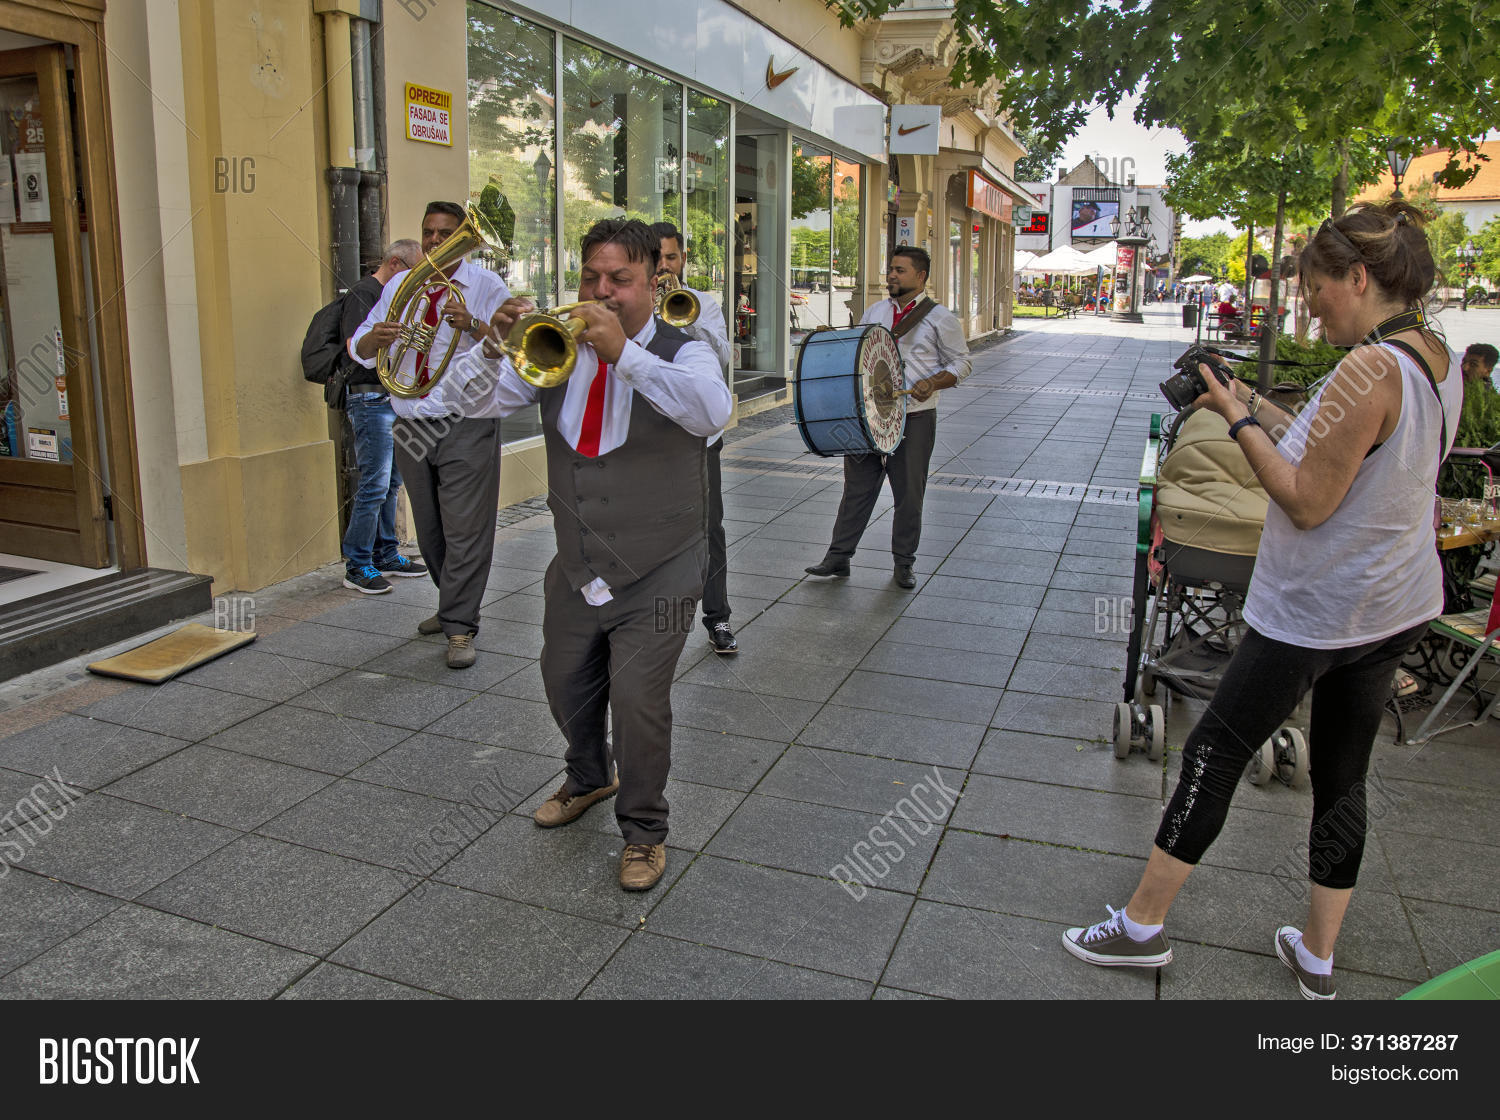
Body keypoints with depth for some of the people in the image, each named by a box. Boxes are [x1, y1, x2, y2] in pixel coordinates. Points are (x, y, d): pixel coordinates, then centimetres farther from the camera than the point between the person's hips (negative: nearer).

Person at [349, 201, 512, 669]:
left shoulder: (486, 286, 0)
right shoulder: (399, 285, 13)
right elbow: (359, 349, 7)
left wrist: (472, 326, -29)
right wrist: (377, 336, -16)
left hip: (466, 428, -5)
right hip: (412, 428, 5)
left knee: (465, 530, -6)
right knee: (429, 530, 14)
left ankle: (460, 627, 0)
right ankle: (454, 606, 31)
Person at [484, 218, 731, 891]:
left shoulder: (681, 354, -8)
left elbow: (713, 411, -31)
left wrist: (626, 354, -38)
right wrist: (497, 345, -22)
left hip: (657, 574, -5)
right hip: (576, 570, 5)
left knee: (638, 697, -10)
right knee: (566, 685, 20)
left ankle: (643, 830, 15)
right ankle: (589, 779, 50)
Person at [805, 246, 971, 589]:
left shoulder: (939, 318, -1)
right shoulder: (873, 312, 12)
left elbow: (960, 363, 1)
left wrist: (932, 383, -16)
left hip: (915, 418, -3)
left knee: (909, 493, 5)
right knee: (857, 487, 6)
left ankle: (903, 563, 18)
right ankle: (839, 555, 14)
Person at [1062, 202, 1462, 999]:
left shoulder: (1370, 371, -23)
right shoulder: (1438, 361, 6)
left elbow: (1308, 502, -22)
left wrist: (1239, 421, -14)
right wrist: (1259, 410, 9)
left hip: (1314, 611, -9)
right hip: (1398, 606, 9)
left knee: (1214, 754, 3)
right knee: (1342, 776, 16)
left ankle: (1143, 925, 17)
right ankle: (1317, 956, 30)